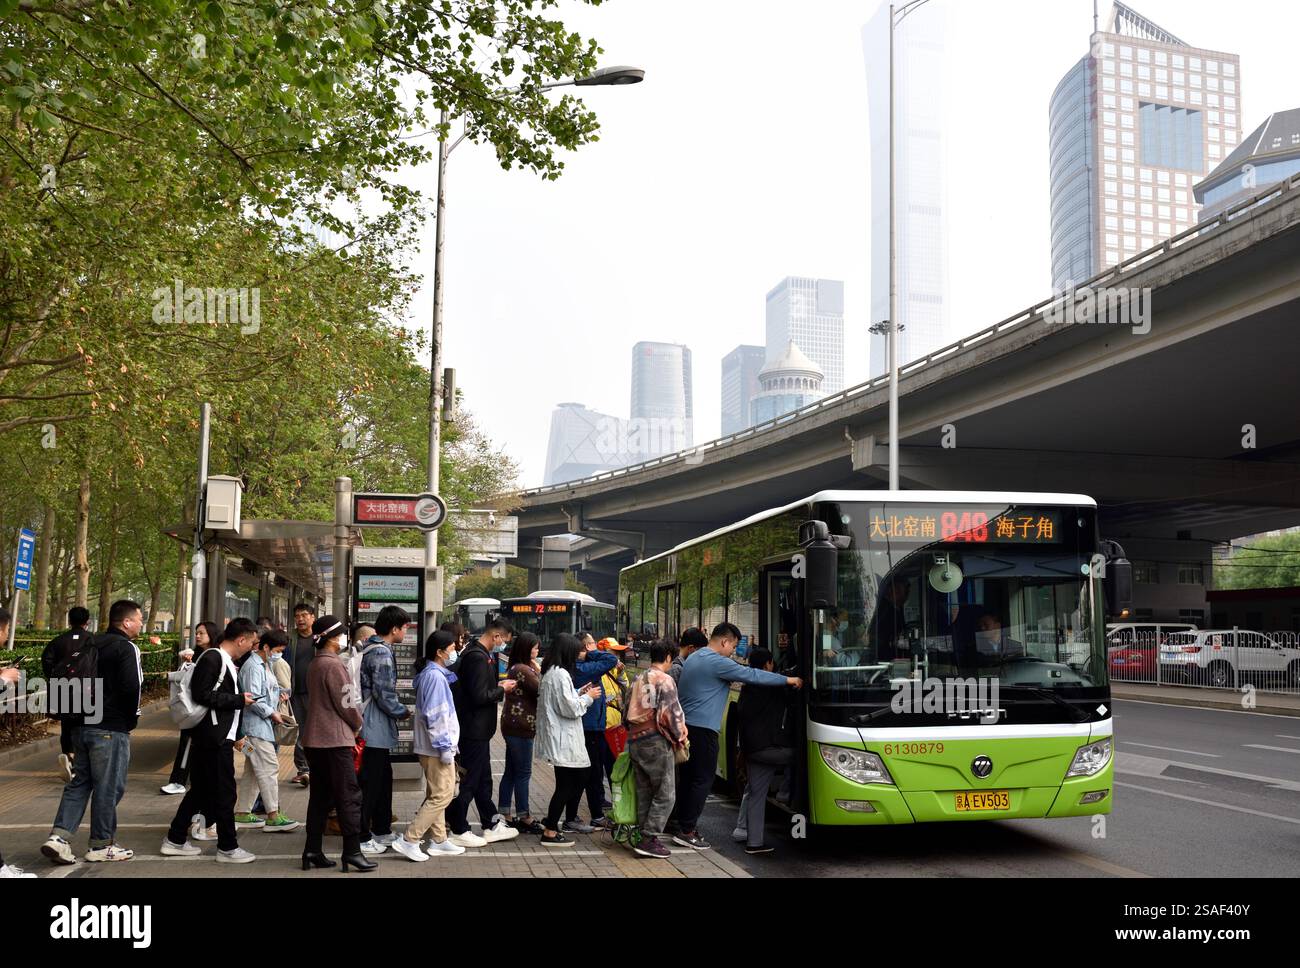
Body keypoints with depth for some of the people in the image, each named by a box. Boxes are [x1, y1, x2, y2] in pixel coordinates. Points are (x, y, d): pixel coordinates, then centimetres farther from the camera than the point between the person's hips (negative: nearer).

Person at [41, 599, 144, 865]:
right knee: (109, 786, 3)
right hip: (111, 729, -8)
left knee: (80, 782, 15)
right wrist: (131, 717, -4)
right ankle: (101, 845, 11)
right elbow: (131, 687, -22)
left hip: (81, 724, 8)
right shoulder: (126, 648, -13)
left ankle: (59, 836, 4)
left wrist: (79, 713, 18)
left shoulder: (91, 644, 12)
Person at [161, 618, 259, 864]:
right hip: (215, 736, -10)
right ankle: (227, 848, 6)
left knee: (200, 789, 16)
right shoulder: (212, 658, -14)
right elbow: (202, 695, -21)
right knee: (225, 791, -2)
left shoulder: (227, 661, 16)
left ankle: (175, 840, 24)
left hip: (220, 736, 10)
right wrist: (239, 699, -16)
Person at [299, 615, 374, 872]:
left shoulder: (315, 664, 14)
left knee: (320, 796, 12)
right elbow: (345, 702, -15)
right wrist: (357, 724, 3)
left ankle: (313, 851, 13)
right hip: (335, 738, -9)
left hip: (314, 738, 9)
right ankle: (352, 851, -3)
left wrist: (350, 725, 13)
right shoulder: (334, 664, -15)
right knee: (349, 796, -4)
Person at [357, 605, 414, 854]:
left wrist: (398, 711, 16)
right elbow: (385, 696, -21)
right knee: (370, 783, -2)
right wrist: (404, 713, -5)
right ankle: (362, 837, 6)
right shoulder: (382, 653, -19)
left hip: (376, 729, 10)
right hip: (375, 729, -10)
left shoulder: (371, 648, 12)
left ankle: (382, 831, 28)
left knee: (383, 780, 18)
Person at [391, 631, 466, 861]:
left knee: (435, 795, 15)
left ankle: (439, 841, 23)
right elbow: (434, 716, -22)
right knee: (442, 795, -7)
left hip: (429, 747, 11)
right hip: (437, 747, -11)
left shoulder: (430, 673, 13)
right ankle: (409, 840, -6)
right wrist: (445, 747, -19)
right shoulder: (435, 676, -18)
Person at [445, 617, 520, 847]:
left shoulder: (474, 652, 11)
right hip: (474, 730, -11)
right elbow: (479, 696, -25)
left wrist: (499, 686, 8)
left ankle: (491, 826, 26)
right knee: (469, 781, 0)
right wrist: (502, 689, -11)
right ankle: (458, 831, 9)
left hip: (478, 728, 11)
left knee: (483, 780, 17)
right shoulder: (478, 657, -21)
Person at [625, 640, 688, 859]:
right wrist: (680, 736, -4)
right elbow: (670, 712, -16)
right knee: (665, 795, -1)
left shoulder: (638, 680, 15)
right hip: (657, 742, -8)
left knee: (644, 793, 14)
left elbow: (628, 708, 18)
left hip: (635, 741, 8)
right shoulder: (665, 680, -10)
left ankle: (644, 837, 18)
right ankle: (650, 839, -5)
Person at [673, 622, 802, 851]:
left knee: (689, 777, 14)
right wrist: (788, 680, -6)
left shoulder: (694, 658, 15)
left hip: (686, 724, 10)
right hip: (702, 729, -10)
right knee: (702, 780, -4)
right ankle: (686, 832, -3)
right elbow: (752, 675, -13)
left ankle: (684, 825, 17)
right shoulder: (717, 663, -14)